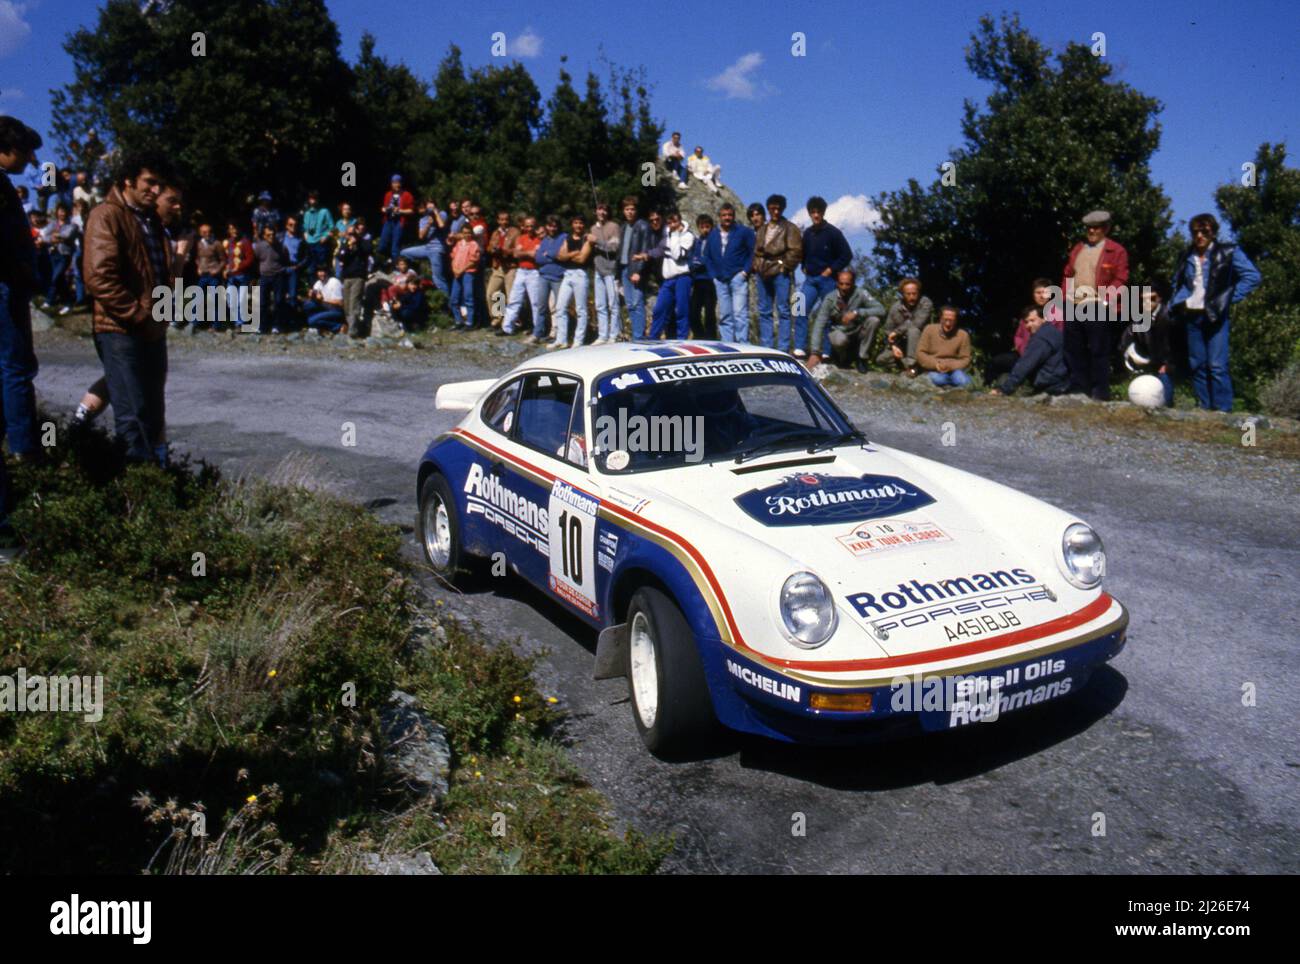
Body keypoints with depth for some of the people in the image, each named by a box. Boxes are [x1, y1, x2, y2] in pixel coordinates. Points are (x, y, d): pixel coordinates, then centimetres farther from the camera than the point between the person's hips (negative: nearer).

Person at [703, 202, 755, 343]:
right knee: (724, 315, 6)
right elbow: (707, 257, 21)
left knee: (740, 313, -12)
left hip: (738, 277, -5)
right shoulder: (712, 235, 15)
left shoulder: (744, 231, 1)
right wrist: (713, 275, 10)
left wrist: (746, 271, -8)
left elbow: (753, 252, 0)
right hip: (720, 280, 5)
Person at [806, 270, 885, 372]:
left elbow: (881, 310, -26)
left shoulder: (861, 294, -17)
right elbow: (819, 325, -22)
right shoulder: (829, 299, -16)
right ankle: (841, 358, 2)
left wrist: (857, 313, -38)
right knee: (840, 340, -36)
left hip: (857, 332, 1)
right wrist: (815, 353, -33)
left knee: (874, 320, -27)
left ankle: (862, 359, -11)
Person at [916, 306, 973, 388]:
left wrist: (951, 366, -18)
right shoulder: (929, 329, -3)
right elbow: (920, 353, -4)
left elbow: (965, 359, 1)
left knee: (963, 381, -31)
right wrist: (936, 364, -18)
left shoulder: (963, 335, -3)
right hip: (935, 370, 0)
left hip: (954, 369, 1)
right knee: (938, 379, -35)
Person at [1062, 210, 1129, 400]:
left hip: (1097, 309, -6)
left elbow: (1120, 280, -5)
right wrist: (1064, 298, 8)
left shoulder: (1116, 251, 1)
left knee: (1099, 353, -4)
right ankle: (1078, 392, 16)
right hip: (1073, 308, 6)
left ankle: (1100, 395, 1)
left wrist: (1104, 298, -17)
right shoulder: (1077, 248, 20)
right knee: (1074, 352, 8)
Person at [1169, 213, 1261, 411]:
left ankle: (1223, 410, -8)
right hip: (1191, 315, 5)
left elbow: (1252, 276, -5)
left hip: (1215, 316, -5)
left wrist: (1230, 298, -9)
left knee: (1217, 365, -11)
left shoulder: (1228, 252, 0)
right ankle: (1203, 408, 11)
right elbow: (1178, 283, 25)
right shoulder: (1186, 257, 14)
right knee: (1197, 365, 5)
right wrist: (1177, 302, 7)